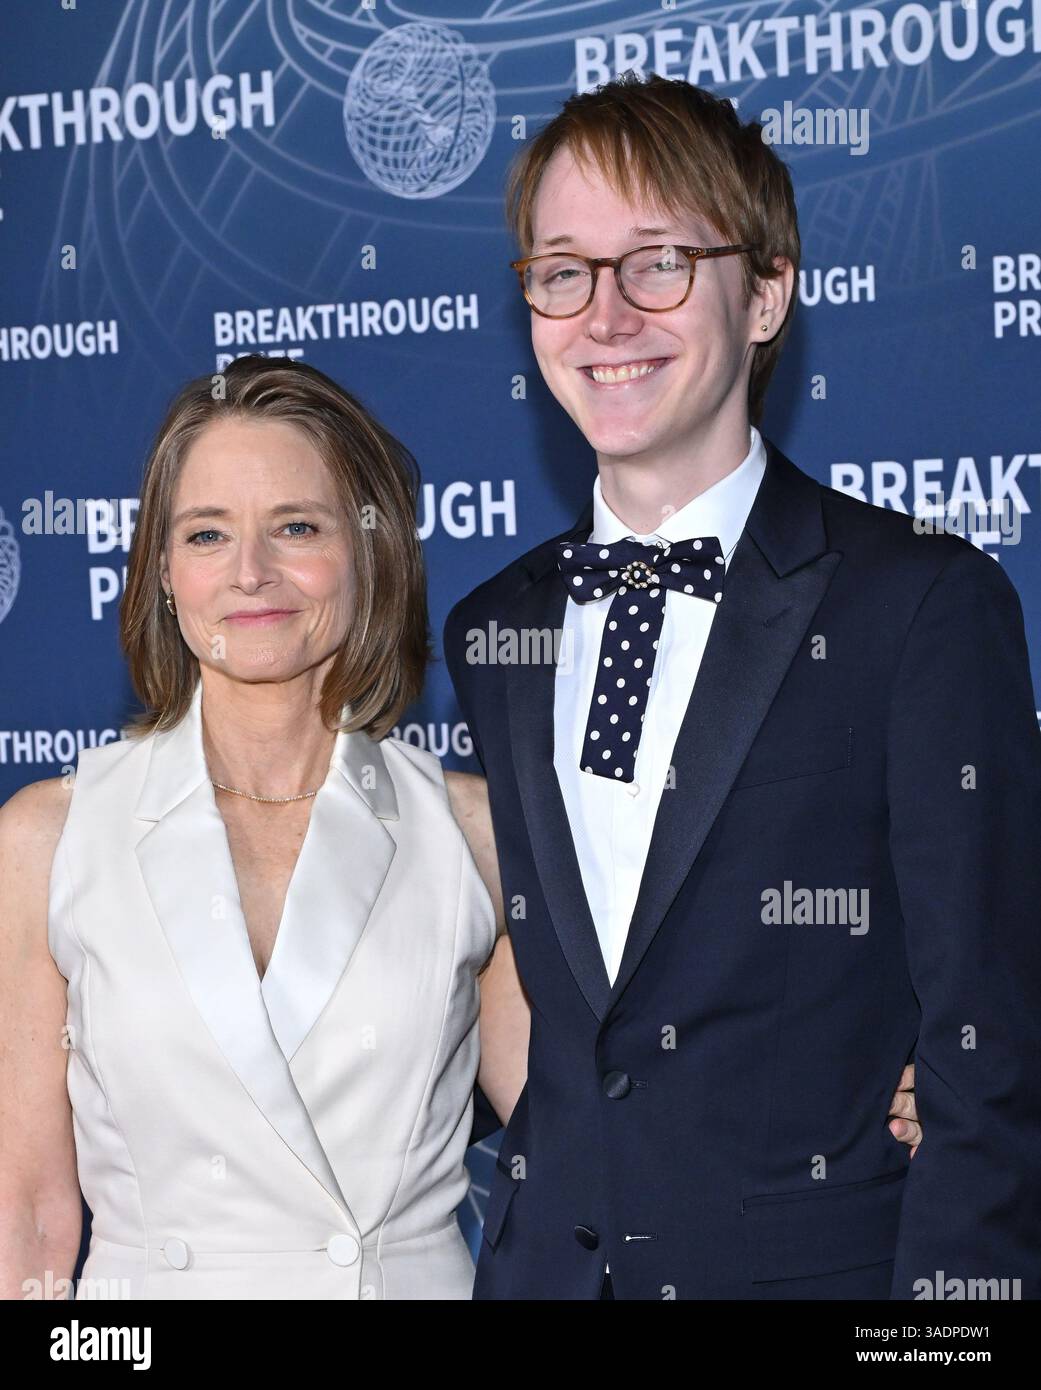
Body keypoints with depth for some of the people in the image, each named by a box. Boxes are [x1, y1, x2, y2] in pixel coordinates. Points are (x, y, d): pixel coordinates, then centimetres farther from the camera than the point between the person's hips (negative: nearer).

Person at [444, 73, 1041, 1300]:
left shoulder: (929, 603, -9)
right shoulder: (490, 633, 8)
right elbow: (511, 1012, 12)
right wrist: (518, 1244, 2)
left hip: (819, 1258, -4)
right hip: (541, 1263, 4)